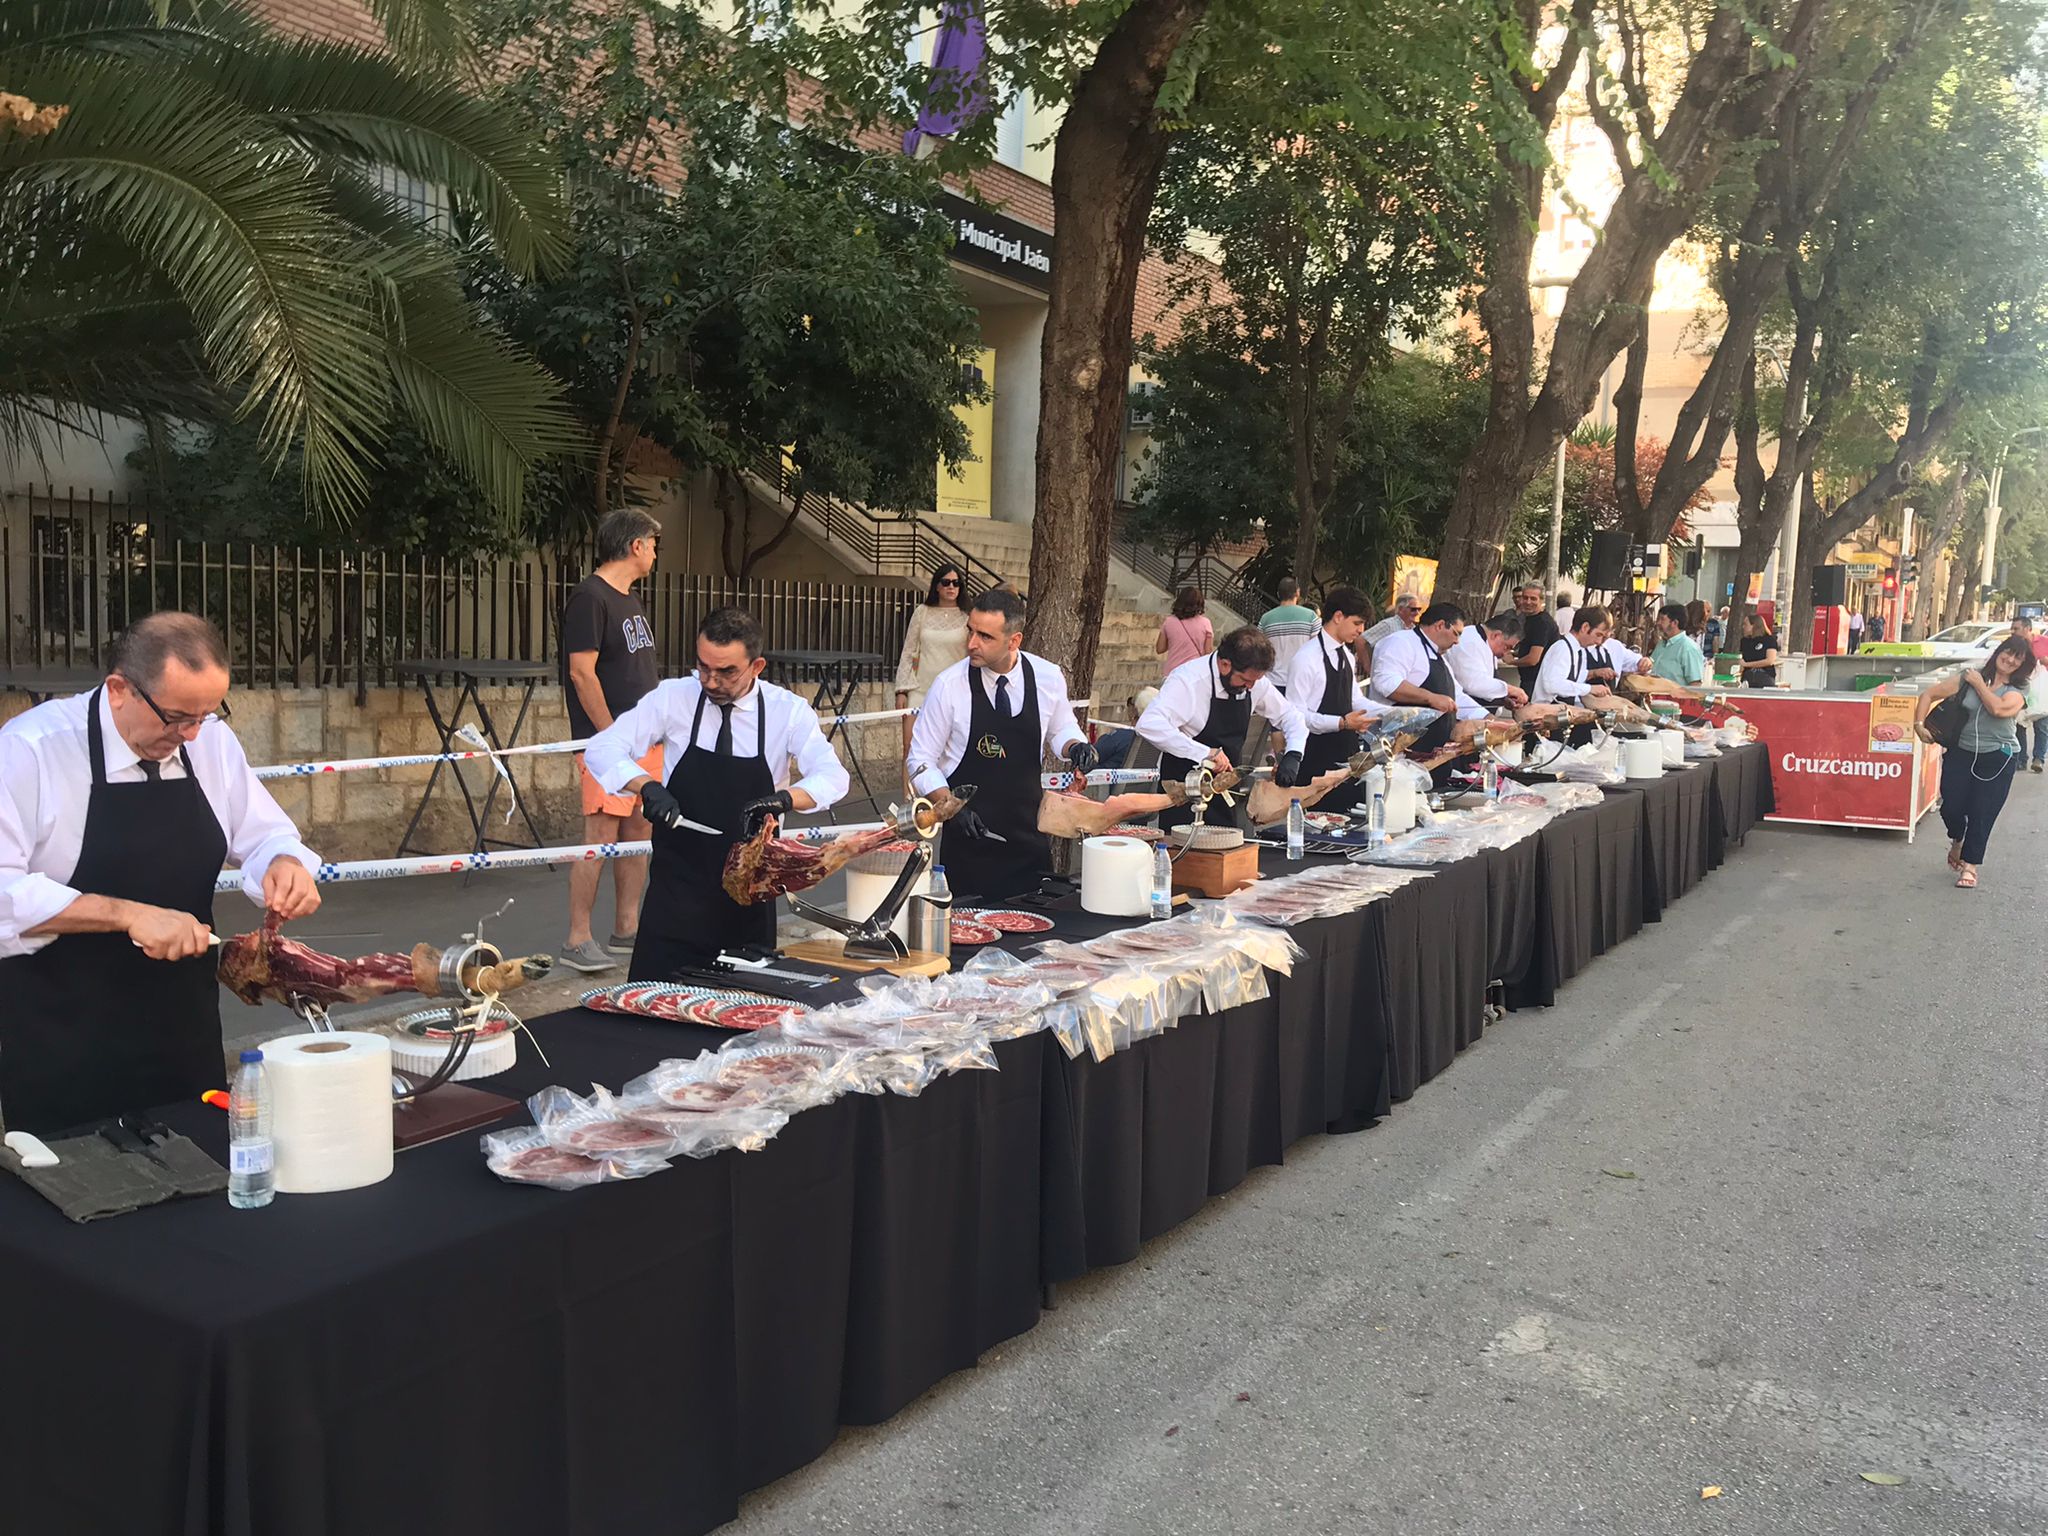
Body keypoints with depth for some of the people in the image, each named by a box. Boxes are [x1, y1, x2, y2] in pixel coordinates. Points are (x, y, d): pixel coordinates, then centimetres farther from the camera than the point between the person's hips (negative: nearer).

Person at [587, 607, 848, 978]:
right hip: (677, 888, 0)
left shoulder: (788, 712, -7)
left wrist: (784, 798, -35)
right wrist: (647, 786, -26)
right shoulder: (673, 698, -6)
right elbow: (602, 749, -7)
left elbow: (833, 777, -15)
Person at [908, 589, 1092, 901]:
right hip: (968, 838, -2)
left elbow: (1060, 729, 15)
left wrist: (1075, 746, -7)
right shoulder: (949, 685, -12)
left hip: (1029, 832, 3)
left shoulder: (1048, 678, -4)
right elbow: (920, 760, -4)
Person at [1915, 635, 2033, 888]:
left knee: (1982, 814, -1)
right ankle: (1957, 842, 32)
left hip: (1998, 759, -1)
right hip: (1961, 753, 1)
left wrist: (1978, 684, -9)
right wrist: (1919, 724, -10)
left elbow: (1999, 708, -22)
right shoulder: (1967, 678, 2)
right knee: (1951, 807, -2)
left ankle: (1969, 866, 13)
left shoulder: (2017, 692, 0)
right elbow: (1928, 695, 2)